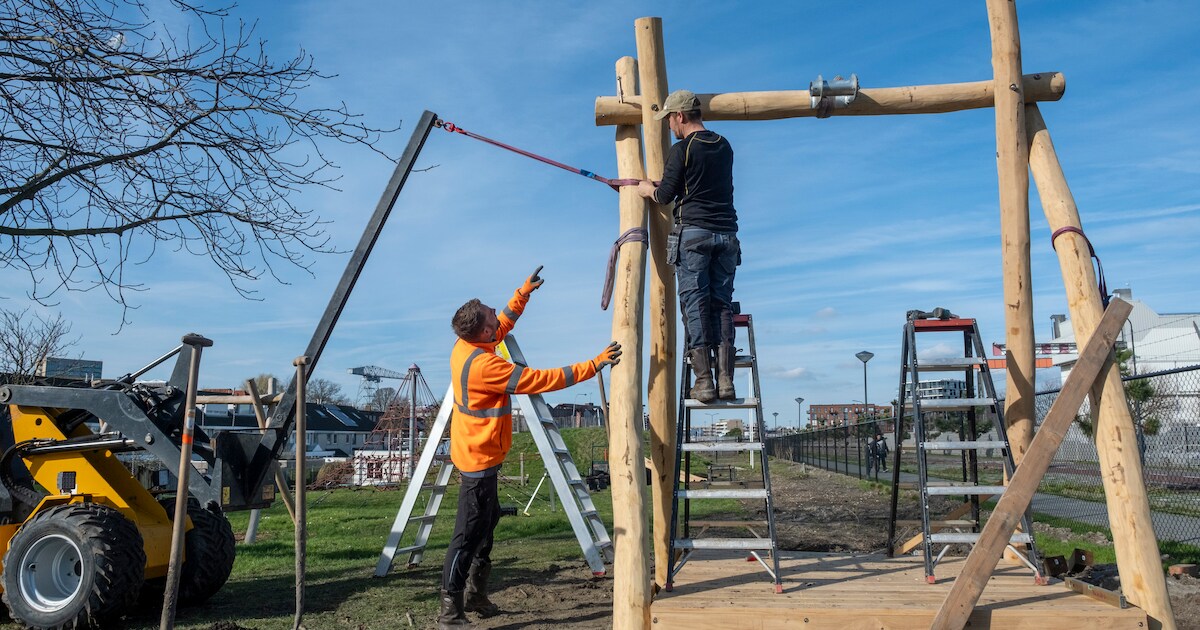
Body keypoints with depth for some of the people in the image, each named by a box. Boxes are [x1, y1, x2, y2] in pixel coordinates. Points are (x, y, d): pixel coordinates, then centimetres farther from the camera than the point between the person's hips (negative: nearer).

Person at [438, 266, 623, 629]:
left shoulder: (464, 347, 1)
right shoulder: (484, 365, -25)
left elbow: (505, 322, 20)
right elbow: (541, 380, -25)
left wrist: (524, 293, 18)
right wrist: (594, 364, -22)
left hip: (476, 453, 10)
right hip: (479, 458, -10)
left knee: (488, 520, 20)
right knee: (468, 534, -5)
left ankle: (475, 593, 30)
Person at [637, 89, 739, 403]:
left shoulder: (682, 150, -6)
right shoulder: (724, 146, 14)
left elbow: (665, 196, -4)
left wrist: (648, 189, 18)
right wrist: (664, 182, 33)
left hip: (693, 233, -5)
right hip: (727, 234, 6)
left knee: (695, 303, -3)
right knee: (722, 303, 6)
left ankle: (703, 381, -6)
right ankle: (725, 380, 2)